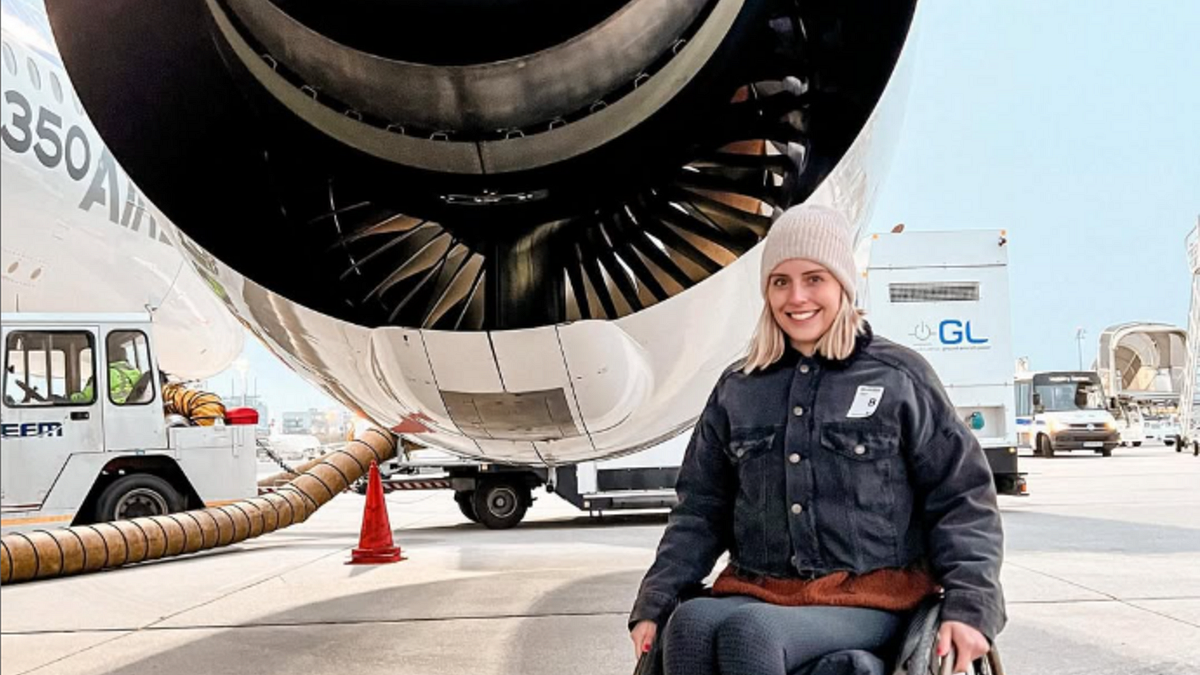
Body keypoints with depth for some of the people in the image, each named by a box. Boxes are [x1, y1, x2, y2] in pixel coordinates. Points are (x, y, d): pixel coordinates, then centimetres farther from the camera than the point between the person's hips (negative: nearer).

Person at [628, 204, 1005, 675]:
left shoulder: (899, 377, 4)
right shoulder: (736, 390, 13)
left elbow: (961, 499, 4)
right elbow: (699, 512, 15)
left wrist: (970, 604, -9)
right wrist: (654, 603, 4)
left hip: (871, 601, -3)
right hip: (757, 593, 3)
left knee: (749, 630, -34)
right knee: (690, 622, -32)